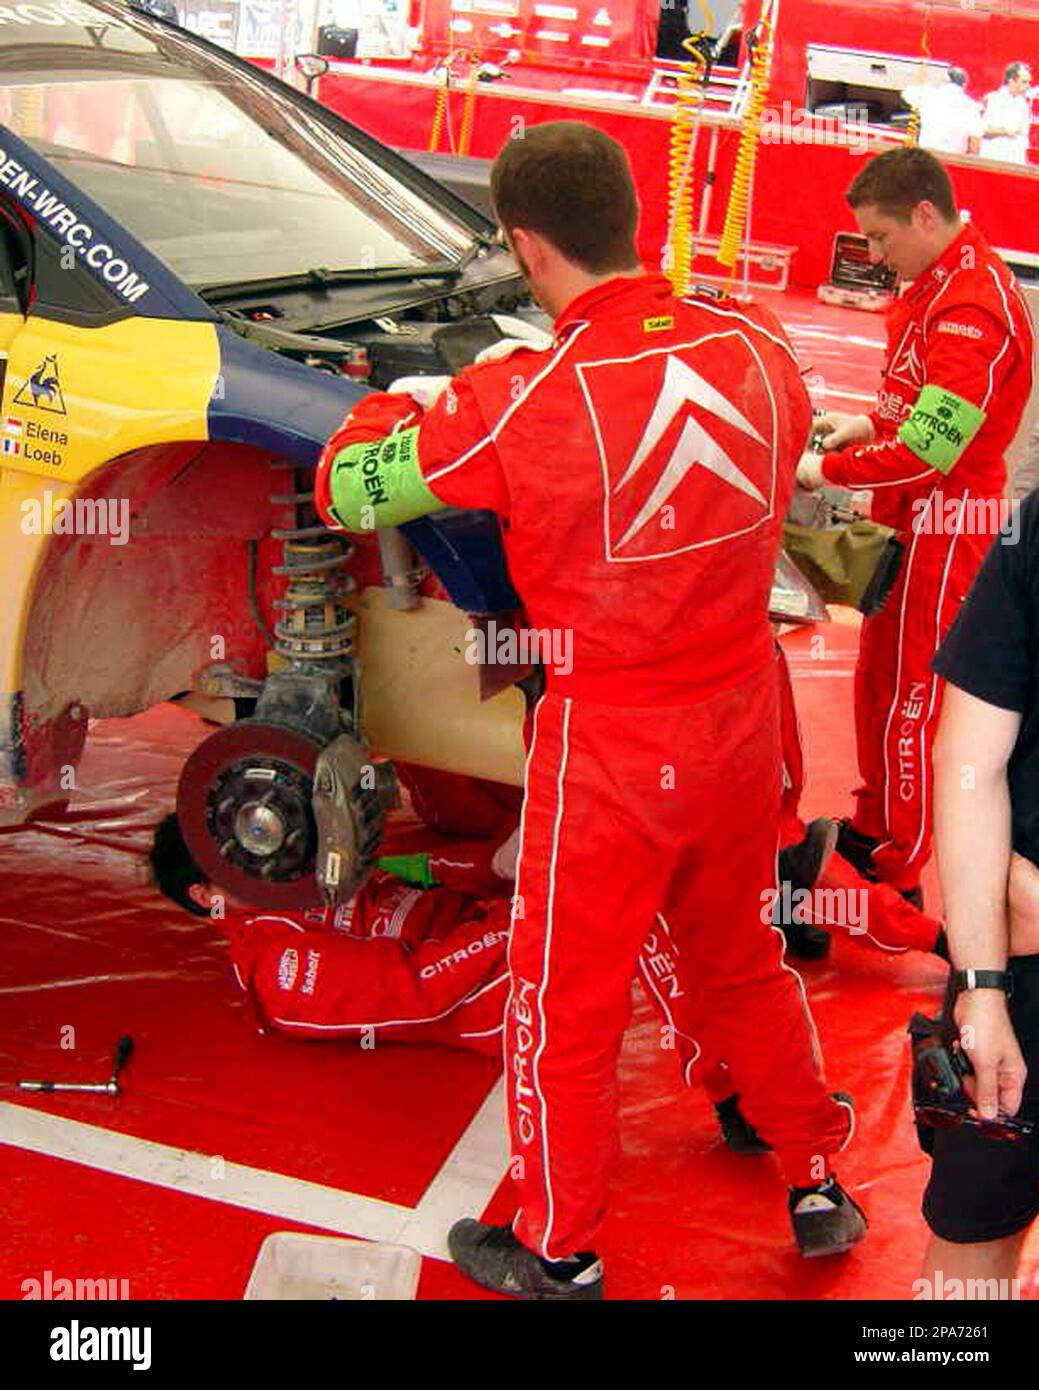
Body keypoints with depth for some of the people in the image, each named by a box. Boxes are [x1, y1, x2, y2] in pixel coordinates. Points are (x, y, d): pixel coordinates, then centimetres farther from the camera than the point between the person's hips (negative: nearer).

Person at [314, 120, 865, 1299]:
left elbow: (347, 493, -12)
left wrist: (391, 405, 10)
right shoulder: (756, 347, -7)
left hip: (610, 750, -5)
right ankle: (816, 1187, 40)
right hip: (742, 726, 5)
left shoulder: (523, 403, -23)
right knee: (745, 964, 26)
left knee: (564, 1006, 13)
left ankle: (557, 1254, 30)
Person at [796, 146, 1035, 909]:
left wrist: (824, 471, -16)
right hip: (908, 519, 10)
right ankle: (872, 830, 36)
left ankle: (898, 877, 14)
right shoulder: (941, 280, 7)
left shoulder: (973, 308, -25)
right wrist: (869, 424, 6)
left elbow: (926, 455, -27)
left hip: (942, 526, -10)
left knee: (911, 699, 1)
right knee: (878, 681, 19)